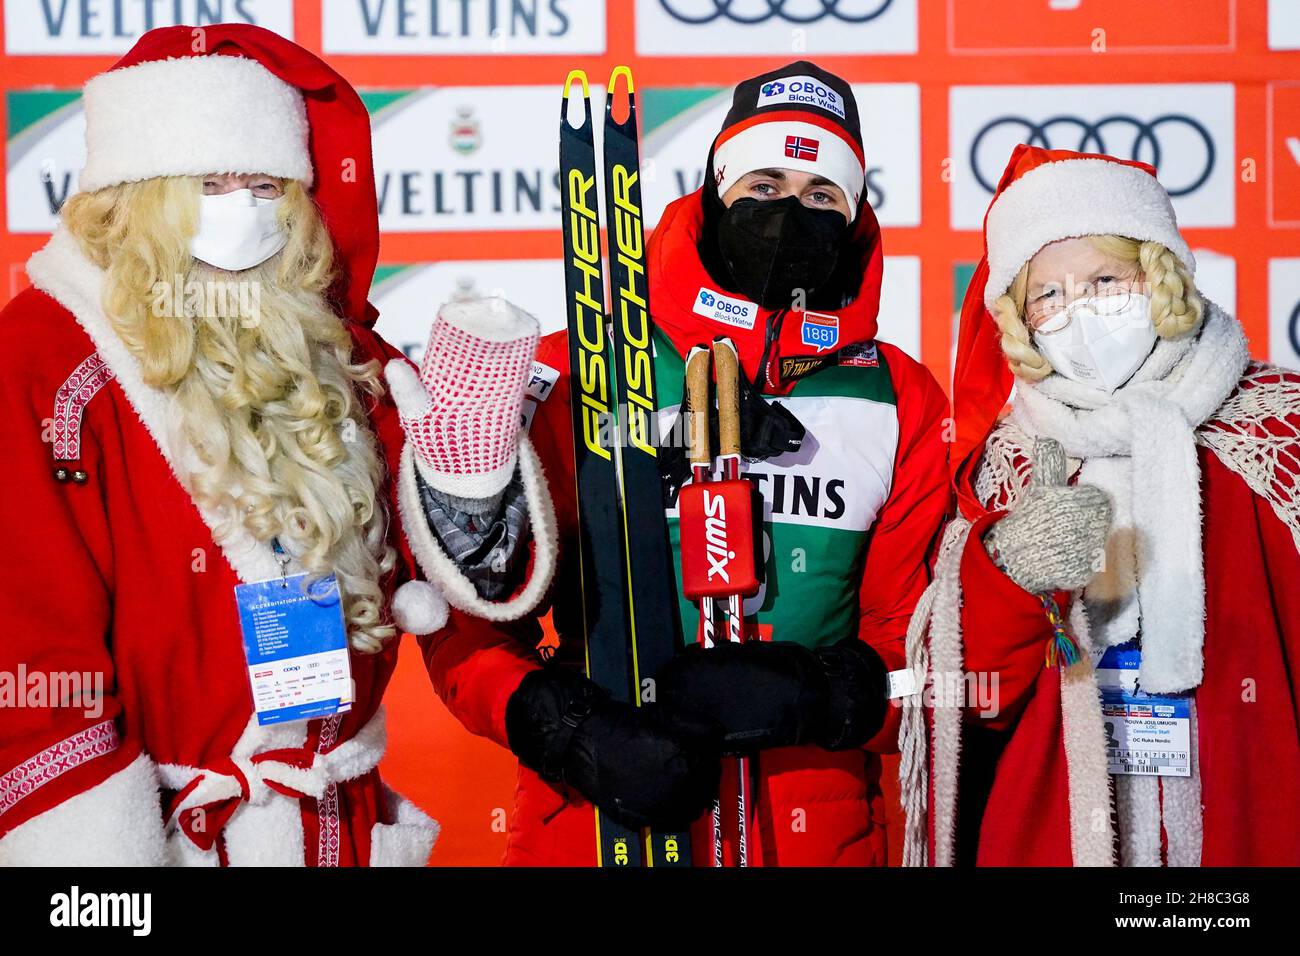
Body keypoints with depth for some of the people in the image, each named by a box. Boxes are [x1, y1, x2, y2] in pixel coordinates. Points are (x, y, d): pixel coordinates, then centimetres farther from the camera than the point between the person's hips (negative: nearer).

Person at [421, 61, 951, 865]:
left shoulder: (903, 404, 3)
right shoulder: (582, 372, -3)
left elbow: (927, 644, 2)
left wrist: (819, 696, -16)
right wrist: (568, 731, -18)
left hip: (818, 832, 2)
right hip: (594, 821, -1)